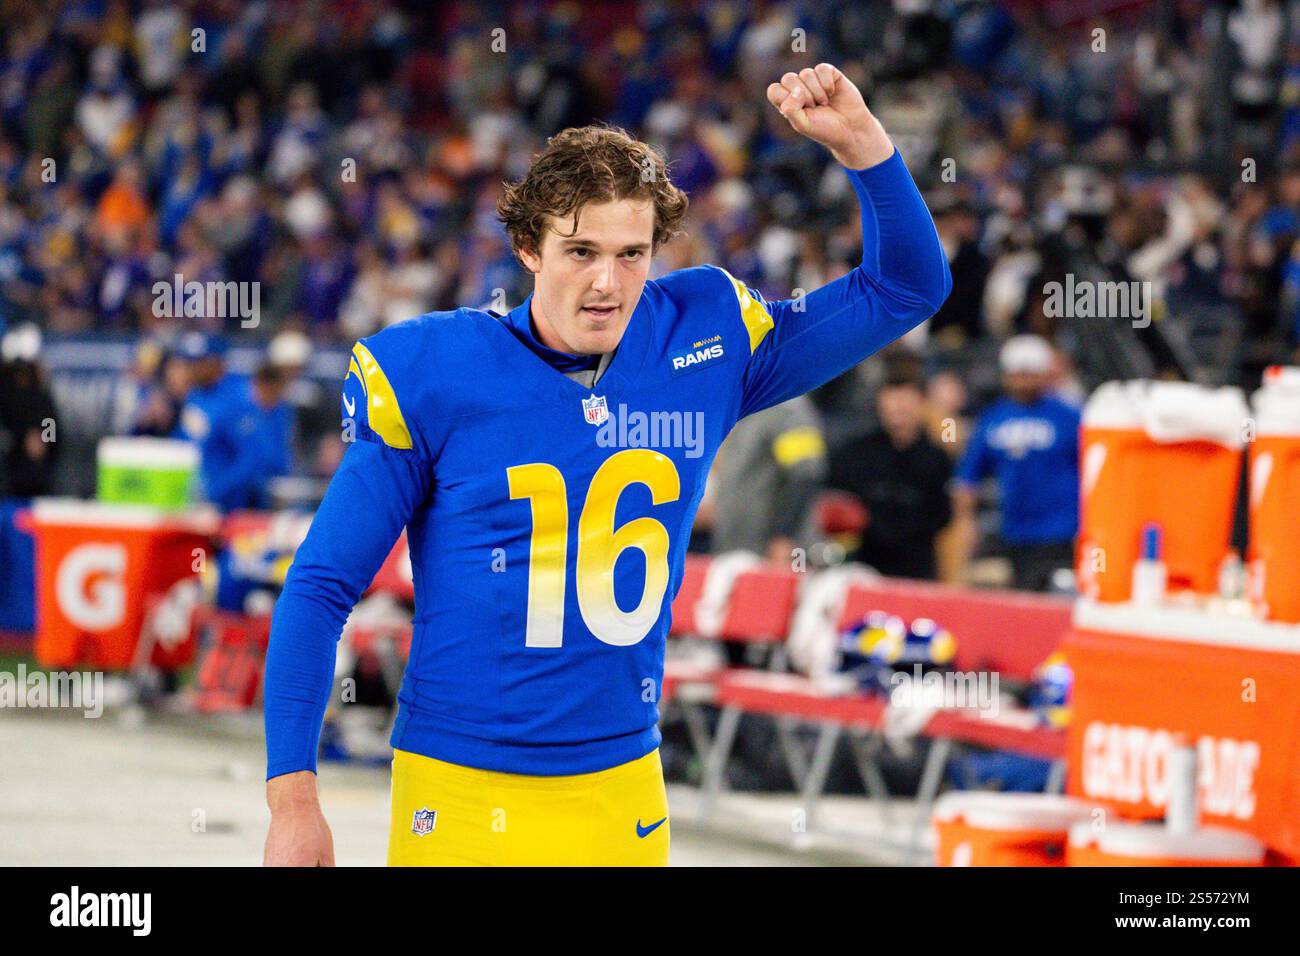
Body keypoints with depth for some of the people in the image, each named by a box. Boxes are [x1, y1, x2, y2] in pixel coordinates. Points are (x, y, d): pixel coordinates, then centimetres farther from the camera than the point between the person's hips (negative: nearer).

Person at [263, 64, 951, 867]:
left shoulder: (706, 347, 1)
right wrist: (293, 799, -11)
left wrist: (860, 139, -5)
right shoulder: (434, 378, -9)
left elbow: (905, 289, 11)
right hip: (462, 796, -3)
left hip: (626, 795, 3)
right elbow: (320, 589, -5)